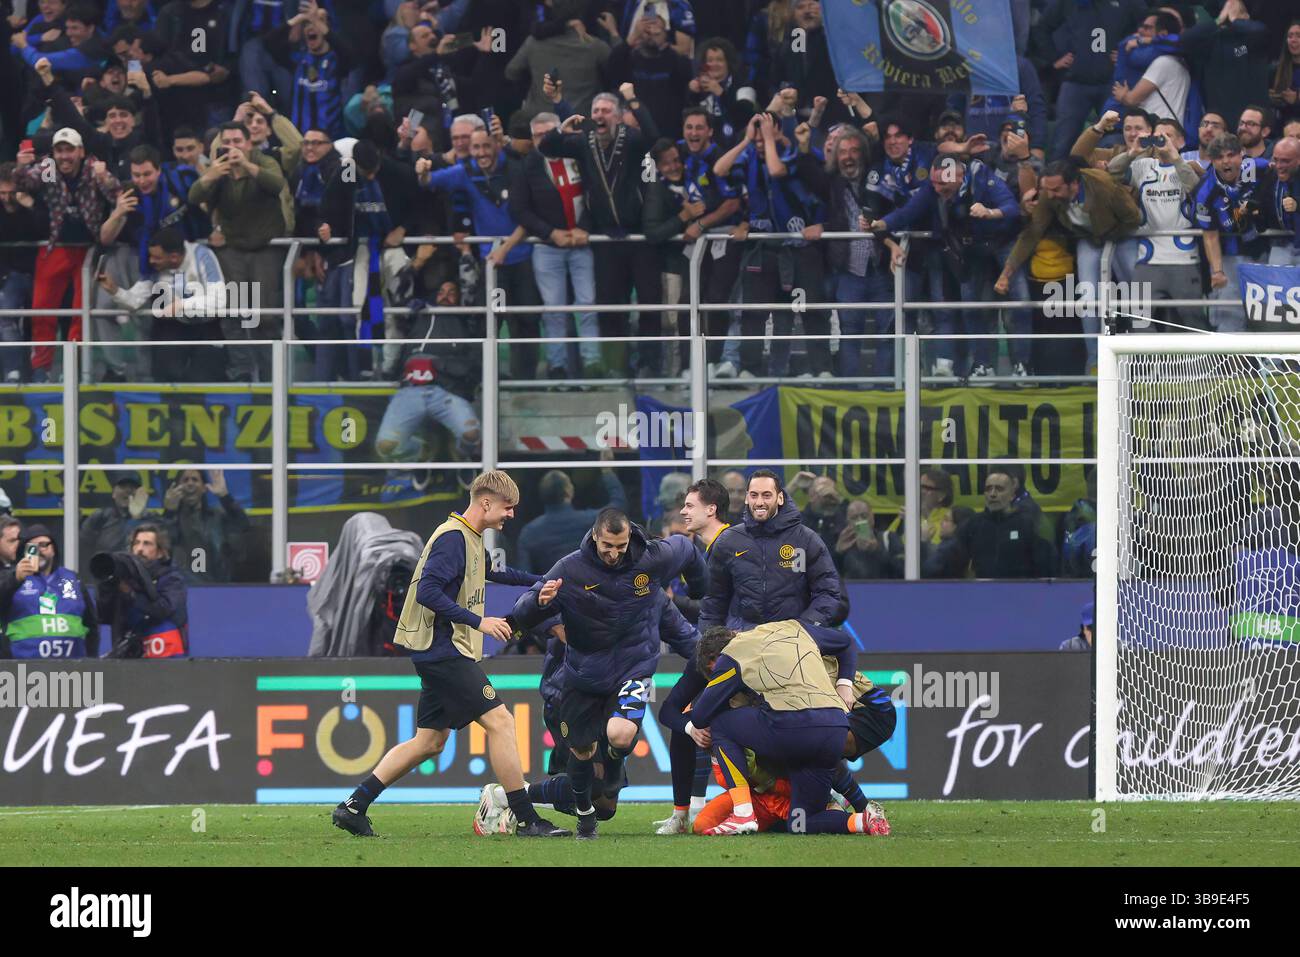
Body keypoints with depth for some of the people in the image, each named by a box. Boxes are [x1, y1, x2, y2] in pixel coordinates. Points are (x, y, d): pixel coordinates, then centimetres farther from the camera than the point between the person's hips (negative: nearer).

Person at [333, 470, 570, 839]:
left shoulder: (471, 539, 17)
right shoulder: (453, 538, -15)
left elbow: (490, 572, 38)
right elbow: (428, 591, -23)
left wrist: (537, 580, 36)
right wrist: (478, 621, -22)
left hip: (439, 654, 11)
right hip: (445, 652, -11)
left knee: (429, 741, 11)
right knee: (499, 721, -10)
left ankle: (353, 808, 11)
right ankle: (526, 820, -8)